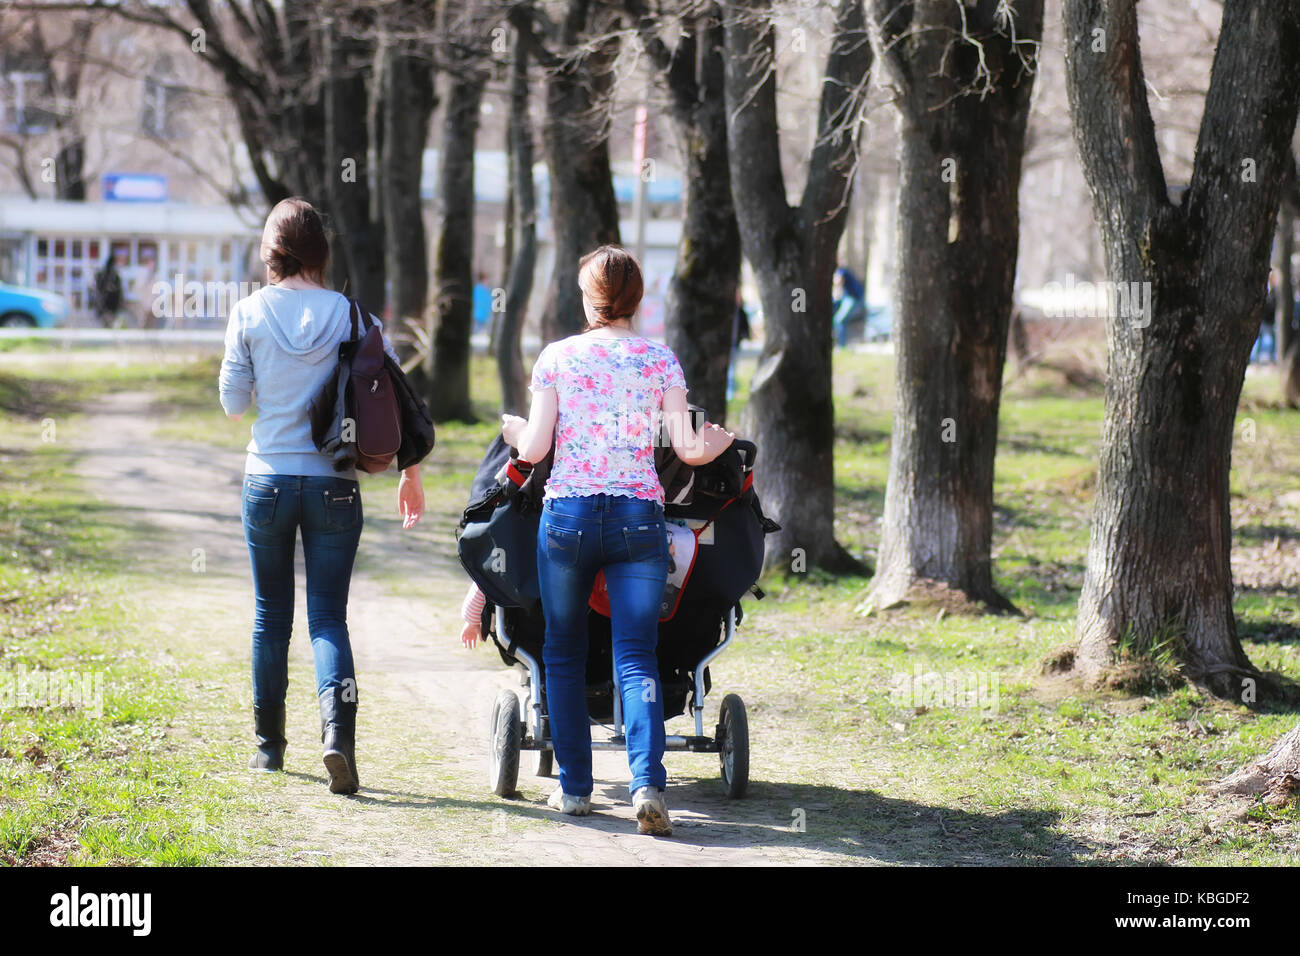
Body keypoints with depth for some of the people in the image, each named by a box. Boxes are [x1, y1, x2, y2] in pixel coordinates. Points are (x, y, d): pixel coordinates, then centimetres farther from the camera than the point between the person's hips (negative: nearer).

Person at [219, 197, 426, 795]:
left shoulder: (249, 313, -4)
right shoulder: (351, 315, -3)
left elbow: (233, 403, 0)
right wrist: (411, 471, 8)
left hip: (268, 481, 0)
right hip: (333, 484, 0)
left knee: (272, 614, 14)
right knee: (328, 616, 2)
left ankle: (269, 745, 23)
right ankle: (337, 729, -21)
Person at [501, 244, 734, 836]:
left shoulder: (556, 357, 2)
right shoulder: (660, 360, 3)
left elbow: (533, 449, 0)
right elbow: (686, 448, -1)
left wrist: (515, 431, 22)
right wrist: (718, 443, 21)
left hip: (567, 515, 0)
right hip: (638, 517, 0)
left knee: (564, 654, 13)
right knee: (636, 656, -1)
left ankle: (574, 787, 15)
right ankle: (647, 783, -19)